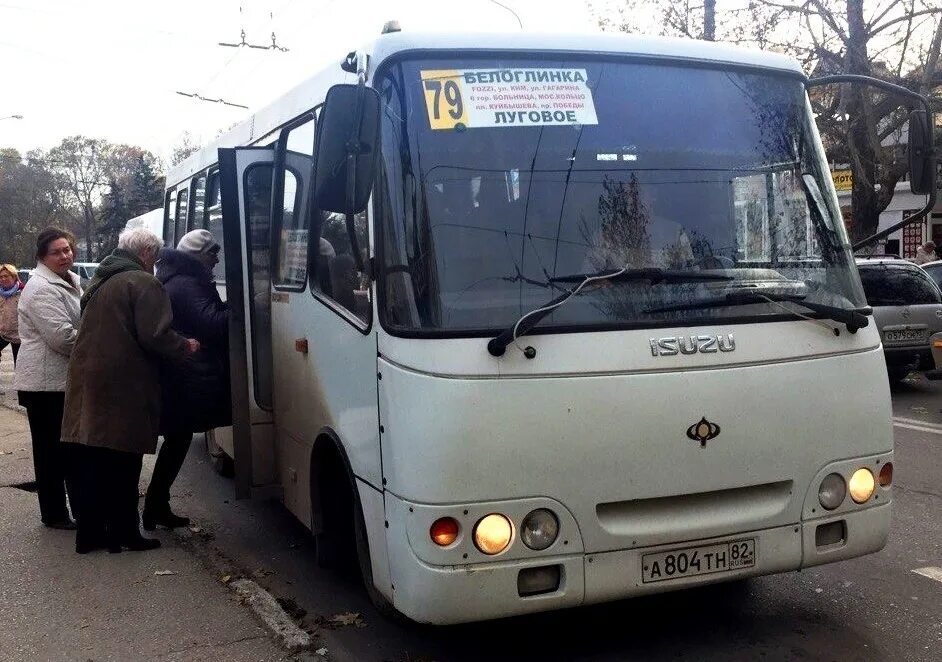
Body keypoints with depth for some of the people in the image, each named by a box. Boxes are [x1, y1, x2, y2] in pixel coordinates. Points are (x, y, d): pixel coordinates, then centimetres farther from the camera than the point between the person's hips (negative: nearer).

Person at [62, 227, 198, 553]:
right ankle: (123, 532, 9)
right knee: (122, 466, 1)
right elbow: (155, 336, -19)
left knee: (94, 465, 13)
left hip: (89, 382, 8)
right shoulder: (143, 283, -11)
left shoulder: (99, 281, 18)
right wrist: (186, 346, -2)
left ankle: (89, 532, 20)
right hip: (124, 389, -8)